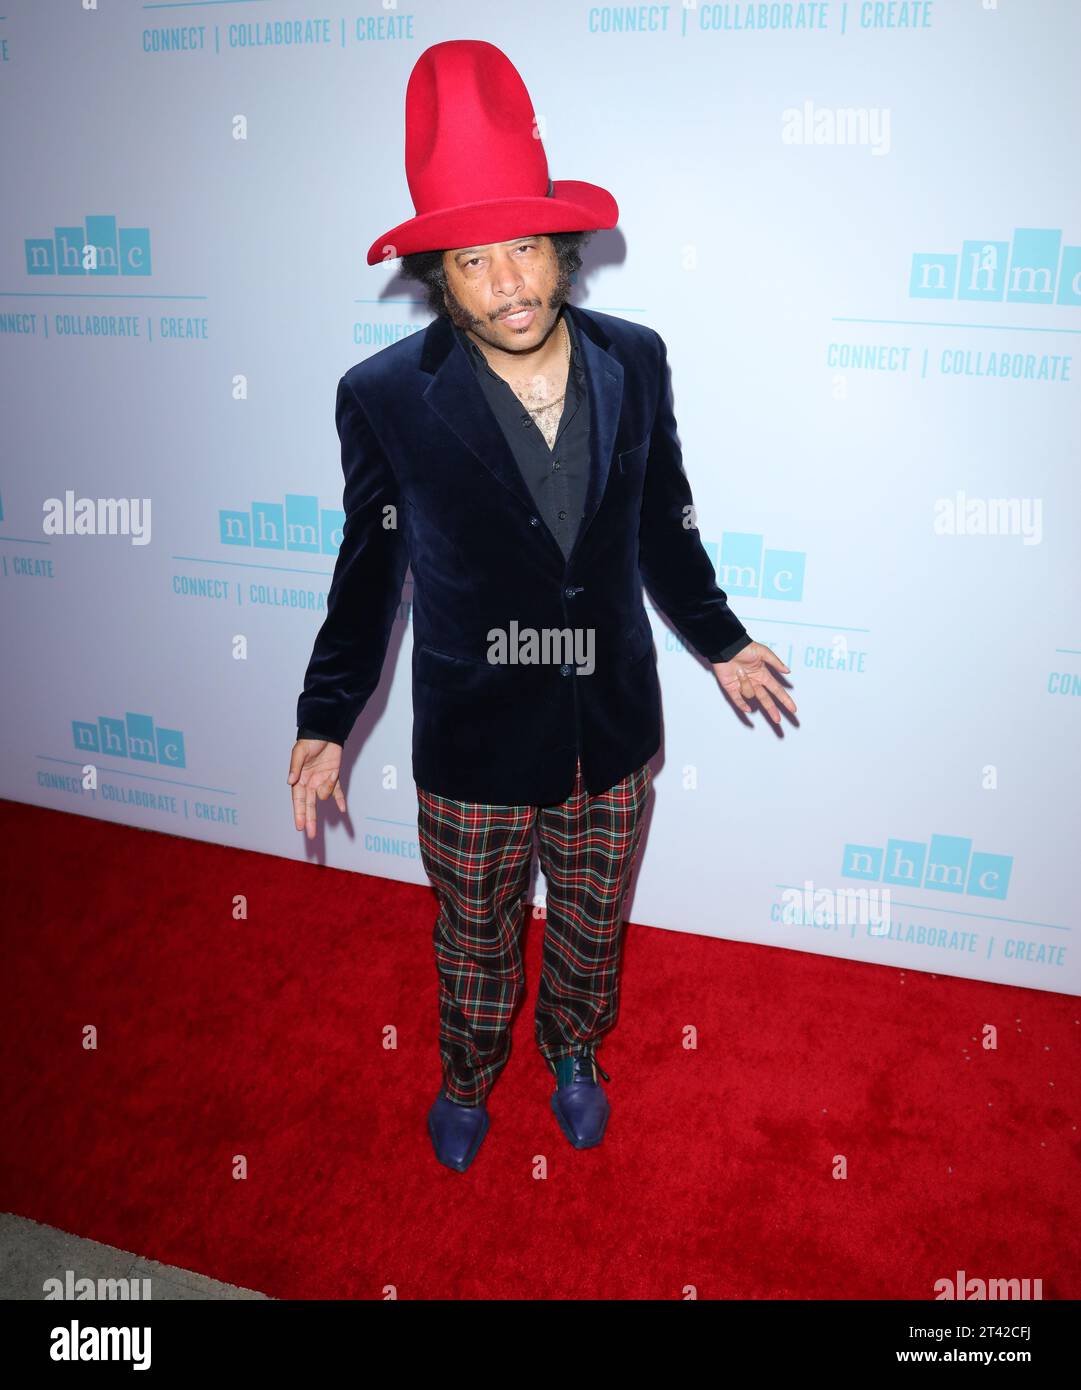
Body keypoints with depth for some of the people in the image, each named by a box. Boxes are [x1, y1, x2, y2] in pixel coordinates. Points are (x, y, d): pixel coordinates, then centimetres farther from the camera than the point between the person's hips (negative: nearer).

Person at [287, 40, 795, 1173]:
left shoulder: (634, 361, -9)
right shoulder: (386, 397, -16)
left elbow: (662, 524, 5)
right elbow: (370, 567, -5)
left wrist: (720, 642, 13)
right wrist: (327, 719, -4)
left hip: (615, 739, 3)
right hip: (472, 754, -2)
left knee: (591, 929, 25)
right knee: (474, 942, 22)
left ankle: (574, 1053, 57)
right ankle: (468, 1078, 54)